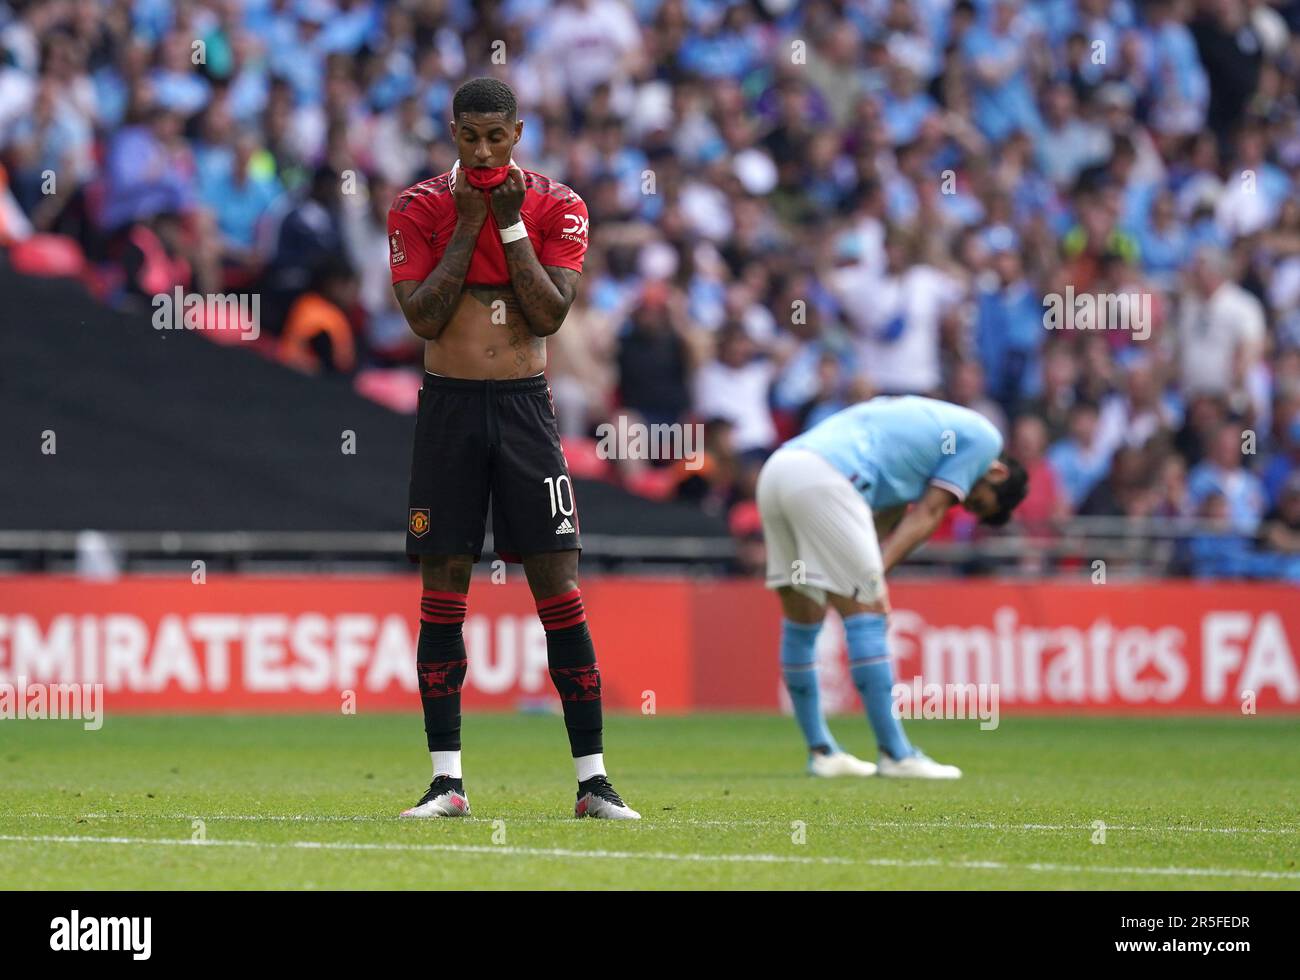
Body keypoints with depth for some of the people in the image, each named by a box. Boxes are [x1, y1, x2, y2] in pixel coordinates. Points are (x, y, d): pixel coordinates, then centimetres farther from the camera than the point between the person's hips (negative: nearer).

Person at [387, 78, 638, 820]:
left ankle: (593, 778, -2)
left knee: (560, 587, -4)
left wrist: (511, 223, -10)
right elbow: (424, 316, -8)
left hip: (525, 406, 0)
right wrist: (467, 222, -10)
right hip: (450, 406, 0)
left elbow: (549, 314, -7)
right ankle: (447, 780, 4)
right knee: (443, 590, -1)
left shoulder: (557, 208, 2)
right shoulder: (419, 209, 2)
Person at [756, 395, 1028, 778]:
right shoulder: (983, 436, 10)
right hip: (823, 477, -9)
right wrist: (877, 575, -3)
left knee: (802, 619, 14)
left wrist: (873, 574, 9)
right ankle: (894, 754, -5)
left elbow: (888, 515, 23)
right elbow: (927, 514, 3)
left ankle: (820, 751, 22)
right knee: (865, 614, -5)